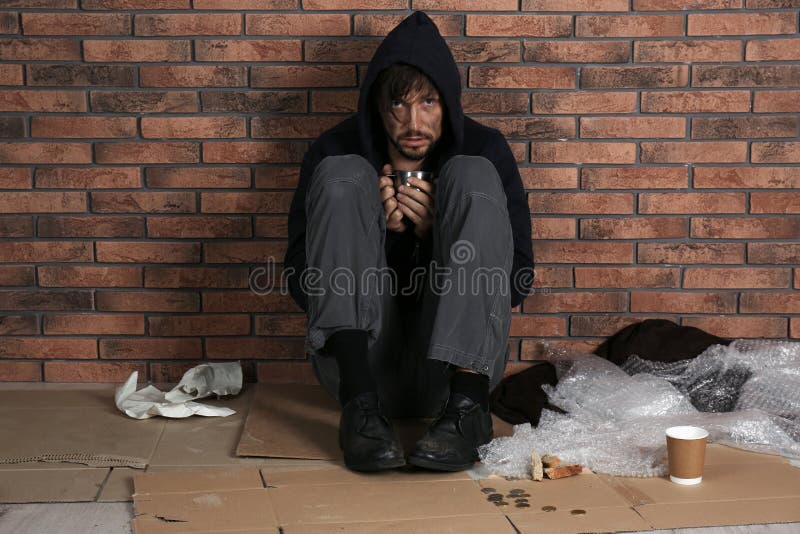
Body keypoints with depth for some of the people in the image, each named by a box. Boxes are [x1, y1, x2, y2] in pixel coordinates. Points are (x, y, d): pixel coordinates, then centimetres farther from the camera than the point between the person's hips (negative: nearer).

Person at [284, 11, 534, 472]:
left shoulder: (485, 150, 3)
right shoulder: (336, 151, 3)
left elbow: (518, 283, 0)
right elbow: (300, 284, 0)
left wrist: (434, 232, -14)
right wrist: (375, 228, -15)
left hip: (455, 365, 0)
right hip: (360, 360, 0)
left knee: (472, 175, -16)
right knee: (343, 175, -15)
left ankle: (467, 404, -29)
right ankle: (361, 404, -29)